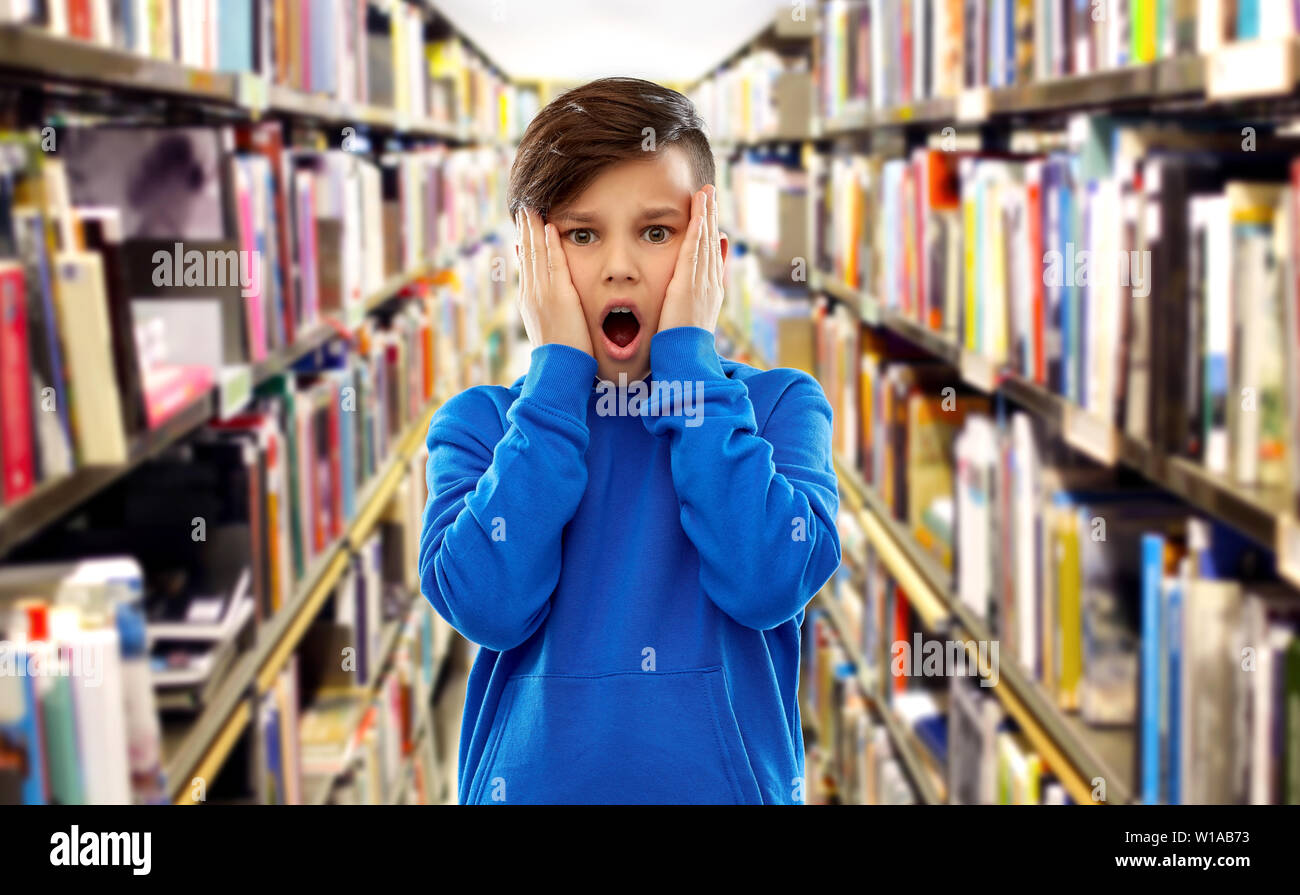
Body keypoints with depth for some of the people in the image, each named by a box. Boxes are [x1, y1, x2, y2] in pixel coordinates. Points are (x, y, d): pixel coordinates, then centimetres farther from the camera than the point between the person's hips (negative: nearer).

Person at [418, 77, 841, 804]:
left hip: (728, 779, 0)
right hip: (535, 781, 0)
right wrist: (558, 366, -15)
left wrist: (689, 358, -15)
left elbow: (769, 583, -21)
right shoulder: (480, 422, -2)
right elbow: (488, 605, -20)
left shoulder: (779, 406, -3)